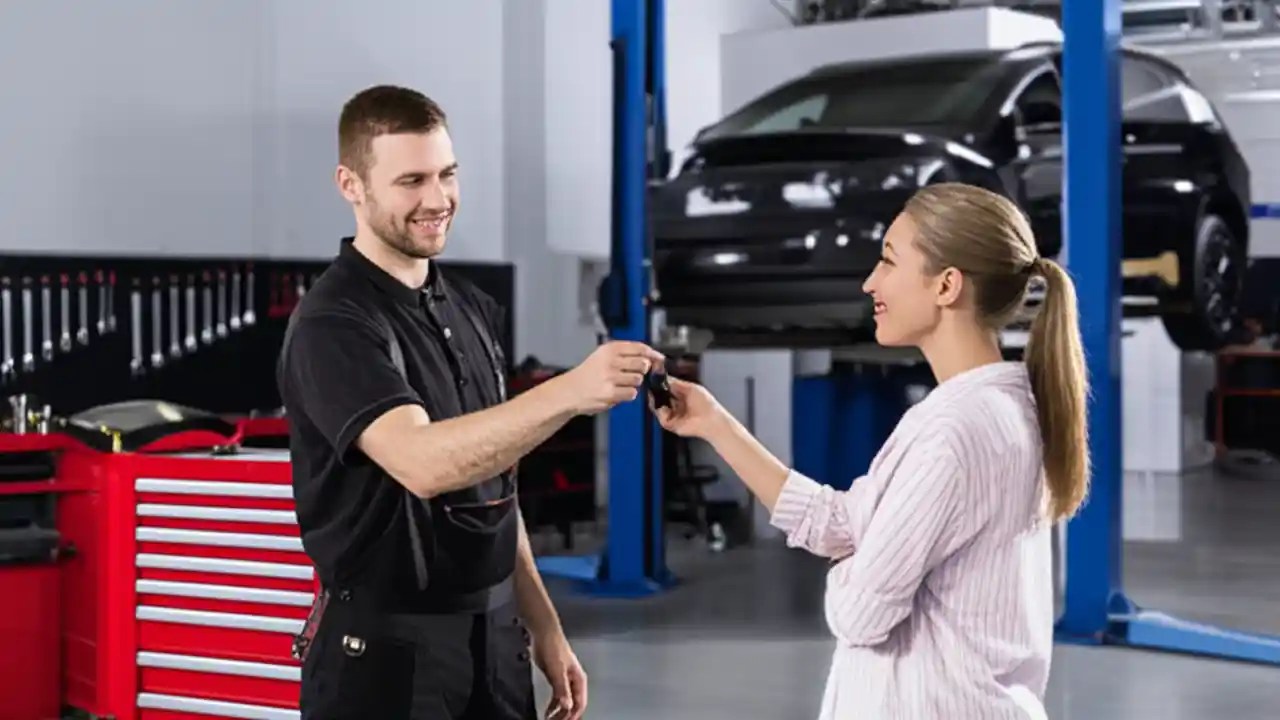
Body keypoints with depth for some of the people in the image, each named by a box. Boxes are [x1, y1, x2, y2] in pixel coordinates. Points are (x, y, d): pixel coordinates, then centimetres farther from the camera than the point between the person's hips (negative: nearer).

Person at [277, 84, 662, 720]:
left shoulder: (471, 308, 9)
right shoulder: (332, 326, -16)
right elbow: (424, 464, -32)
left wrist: (542, 627, 13)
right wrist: (569, 392, -42)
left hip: (492, 640, 7)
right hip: (383, 654, -7)